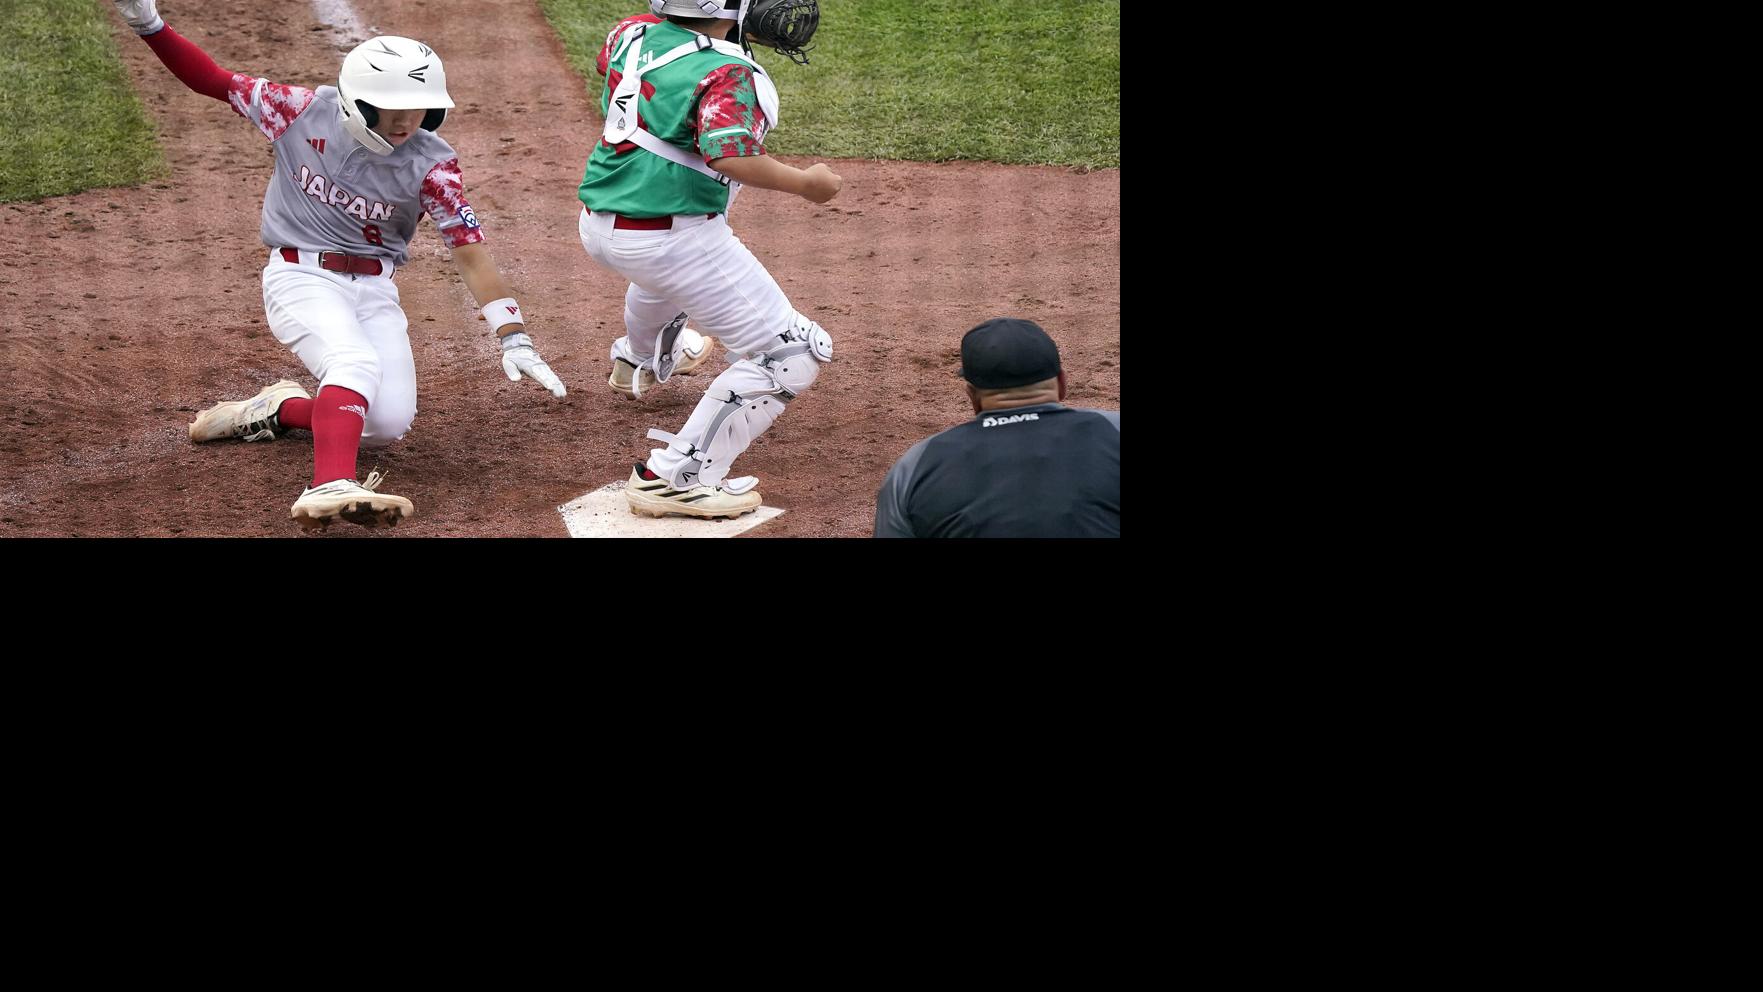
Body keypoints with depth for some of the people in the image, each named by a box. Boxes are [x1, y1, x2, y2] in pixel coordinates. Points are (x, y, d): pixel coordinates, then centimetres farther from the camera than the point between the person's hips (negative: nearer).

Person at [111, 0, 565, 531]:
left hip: (374, 290, 3)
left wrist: (513, 338, -23)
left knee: (388, 424, -13)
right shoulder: (304, 113, -11)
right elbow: (215, 81, -3)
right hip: (301, 277, -3)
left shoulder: (431, 164, -11)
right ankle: (331, 487, -52)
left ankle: (278, 409, 12)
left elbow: (471, 253, -15)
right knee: (357, 364, -32)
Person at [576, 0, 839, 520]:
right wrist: (804, 182, -18)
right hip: (672, 239, -9)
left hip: (598, 225, 9)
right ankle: (676, 478, -8)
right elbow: (731, 157, -33)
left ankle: (641, 362, 75)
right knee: (794, 352, -4)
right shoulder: (727, 72, -18)